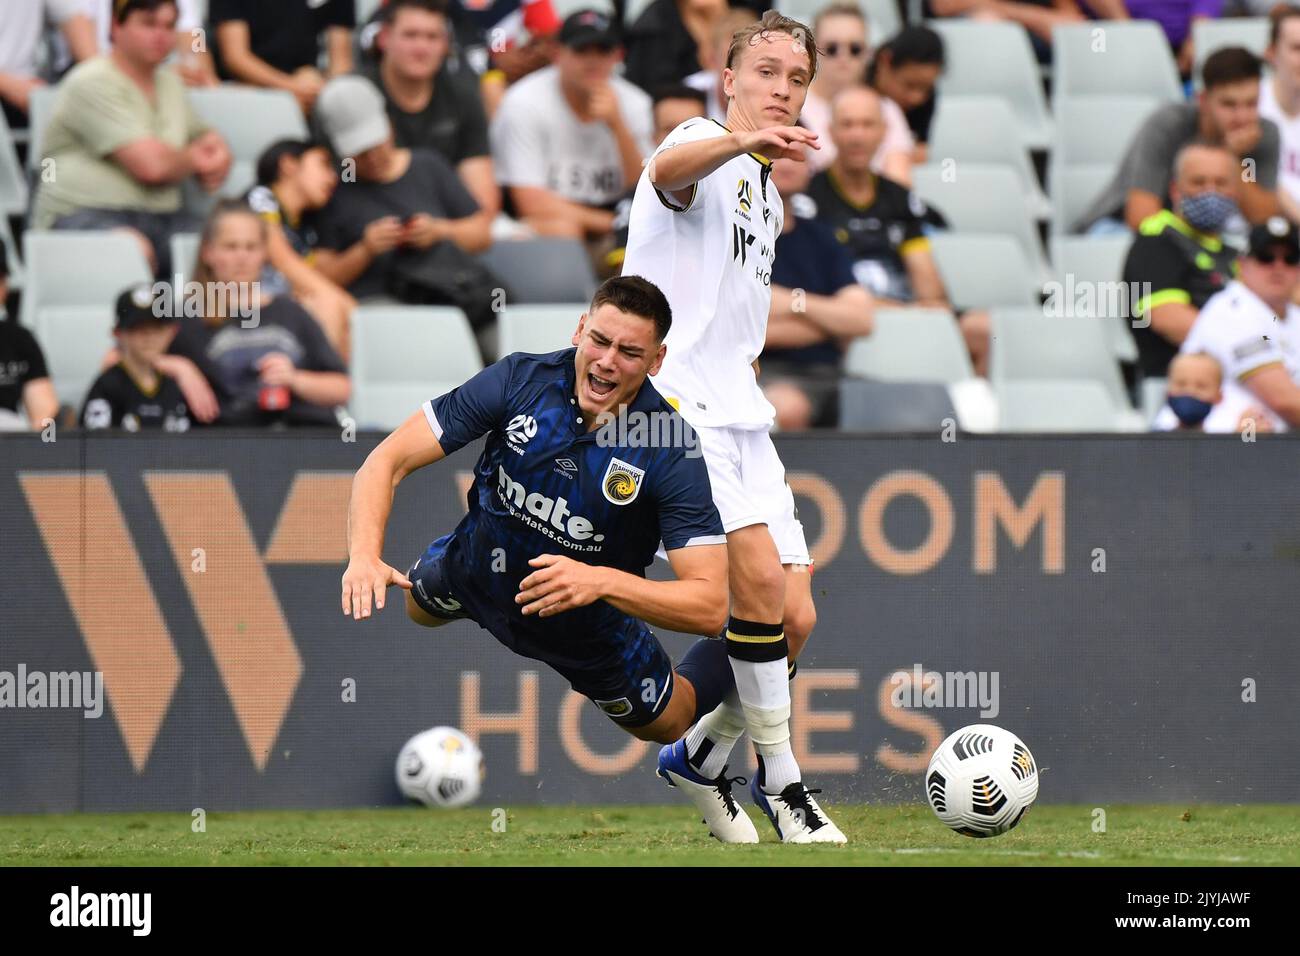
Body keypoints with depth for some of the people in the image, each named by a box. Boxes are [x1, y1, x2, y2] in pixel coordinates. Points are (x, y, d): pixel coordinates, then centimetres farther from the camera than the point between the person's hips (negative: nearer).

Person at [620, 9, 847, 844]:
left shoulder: (767, 198, 21)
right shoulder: (705, 152, -6)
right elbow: (671, 170, -34)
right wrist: (743, 141, -54)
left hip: (741, 419, 9)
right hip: (671, 403, -9)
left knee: (793, 620, 1)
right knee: (761, 577, -22)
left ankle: (702, 758, 22)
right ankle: (782, 783, -13)